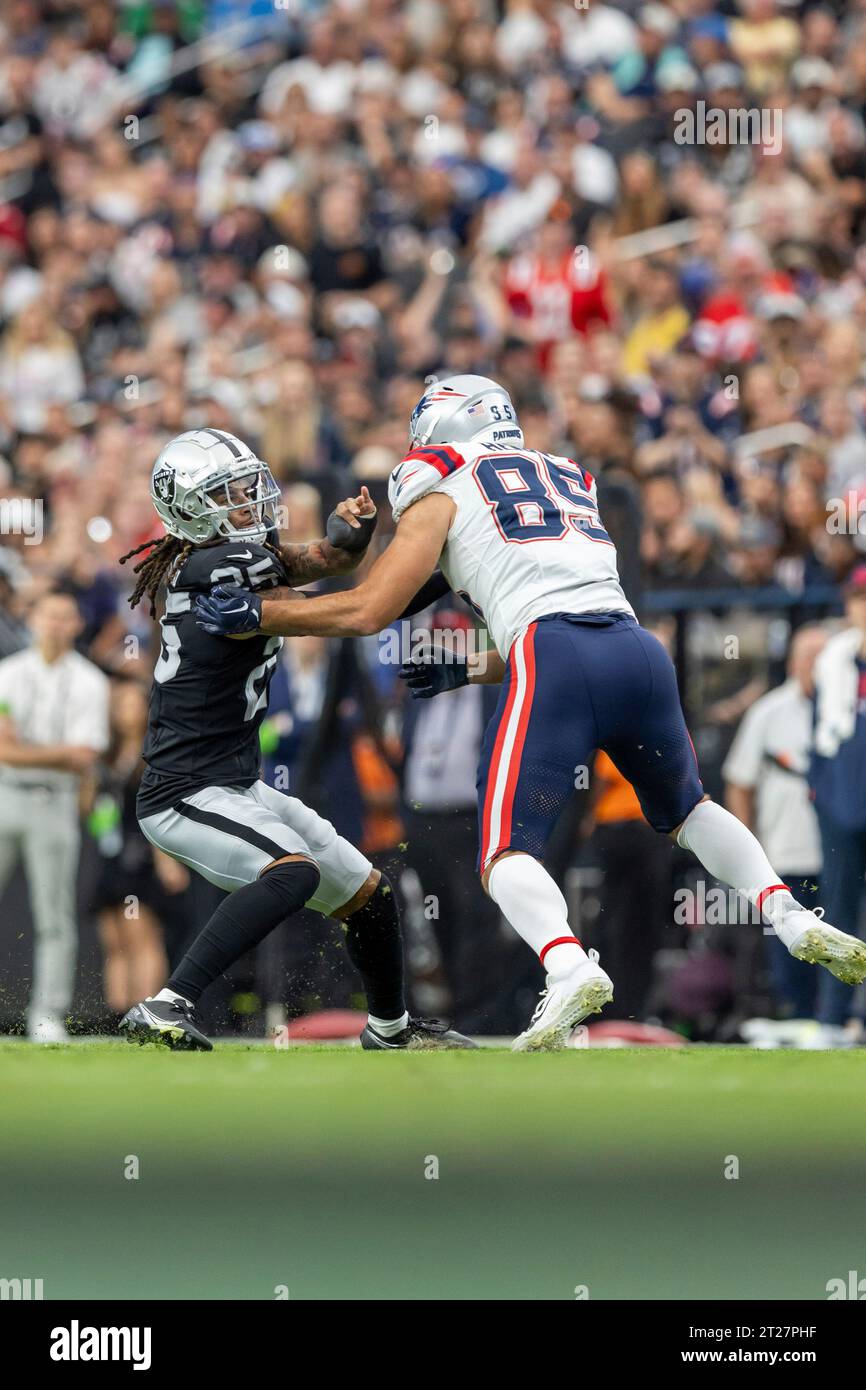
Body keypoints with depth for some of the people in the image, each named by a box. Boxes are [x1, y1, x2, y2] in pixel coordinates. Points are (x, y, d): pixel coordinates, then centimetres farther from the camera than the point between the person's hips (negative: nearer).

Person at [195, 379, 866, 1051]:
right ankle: (791, 916, 10)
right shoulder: (569, 480, 31)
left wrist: (257, 613, 18)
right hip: (640, 652, 6)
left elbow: (369, 611, 8)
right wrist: (465, 671, 40)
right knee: (685, 811, 29)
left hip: (553, 657, -6)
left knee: (507, 856, -3)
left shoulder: (442, 491, 15)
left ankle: (570, 968, -31)